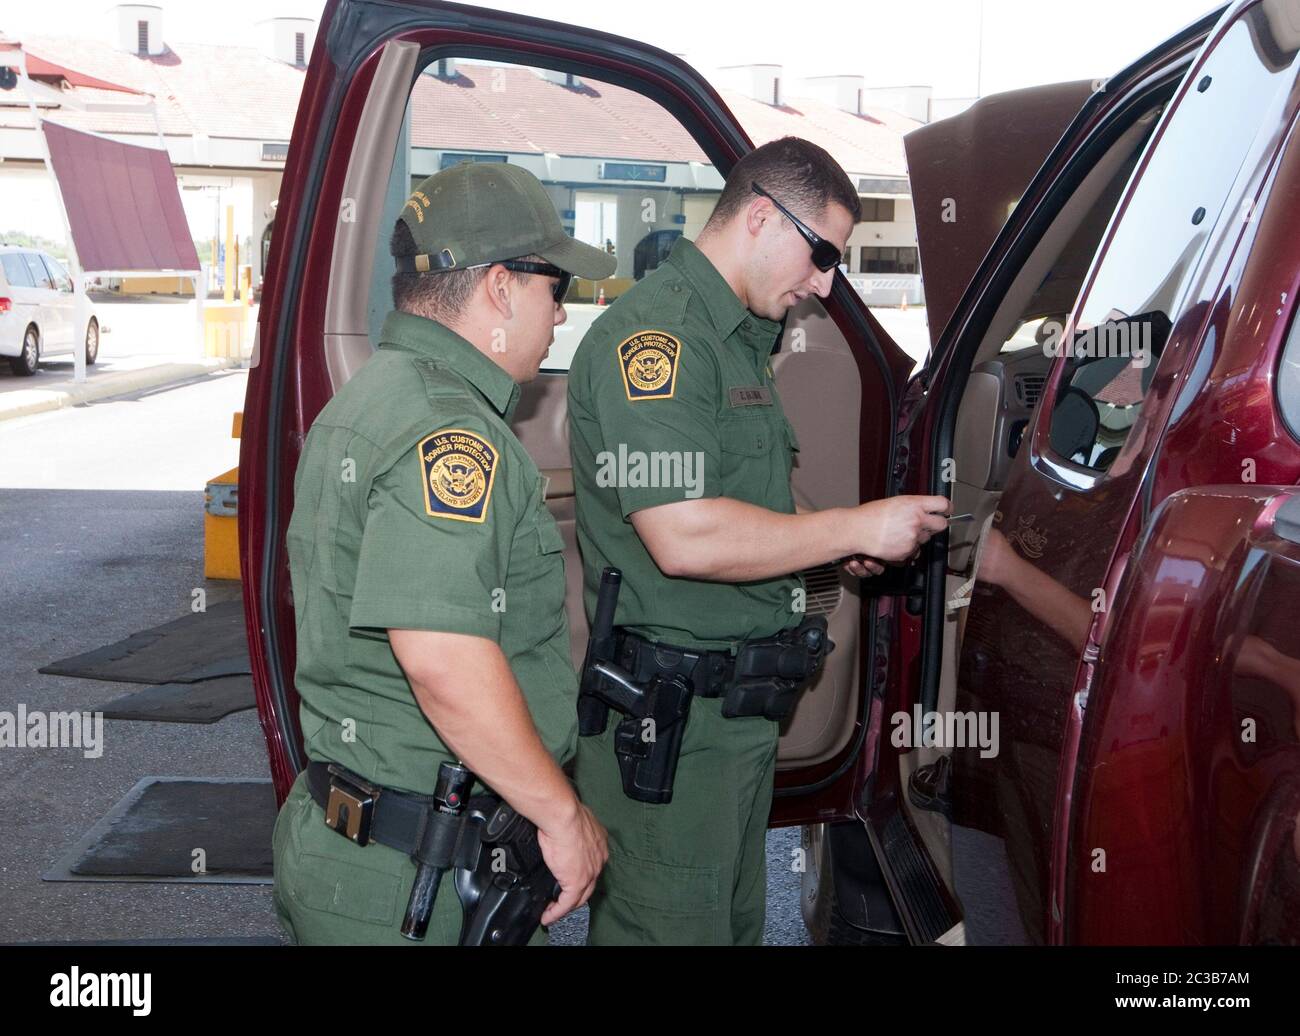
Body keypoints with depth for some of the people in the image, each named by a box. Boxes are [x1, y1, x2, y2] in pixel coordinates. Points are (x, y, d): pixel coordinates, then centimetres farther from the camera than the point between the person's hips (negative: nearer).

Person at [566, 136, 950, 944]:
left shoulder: (743, 339, 16)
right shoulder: (654, 334, -18)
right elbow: (684, 538, -27)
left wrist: (841, 543, 7)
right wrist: (856, 528, -18)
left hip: (743, 698, 10)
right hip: (671, 717, -10)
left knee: (737, 919, 19)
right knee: (671, 927, 1)